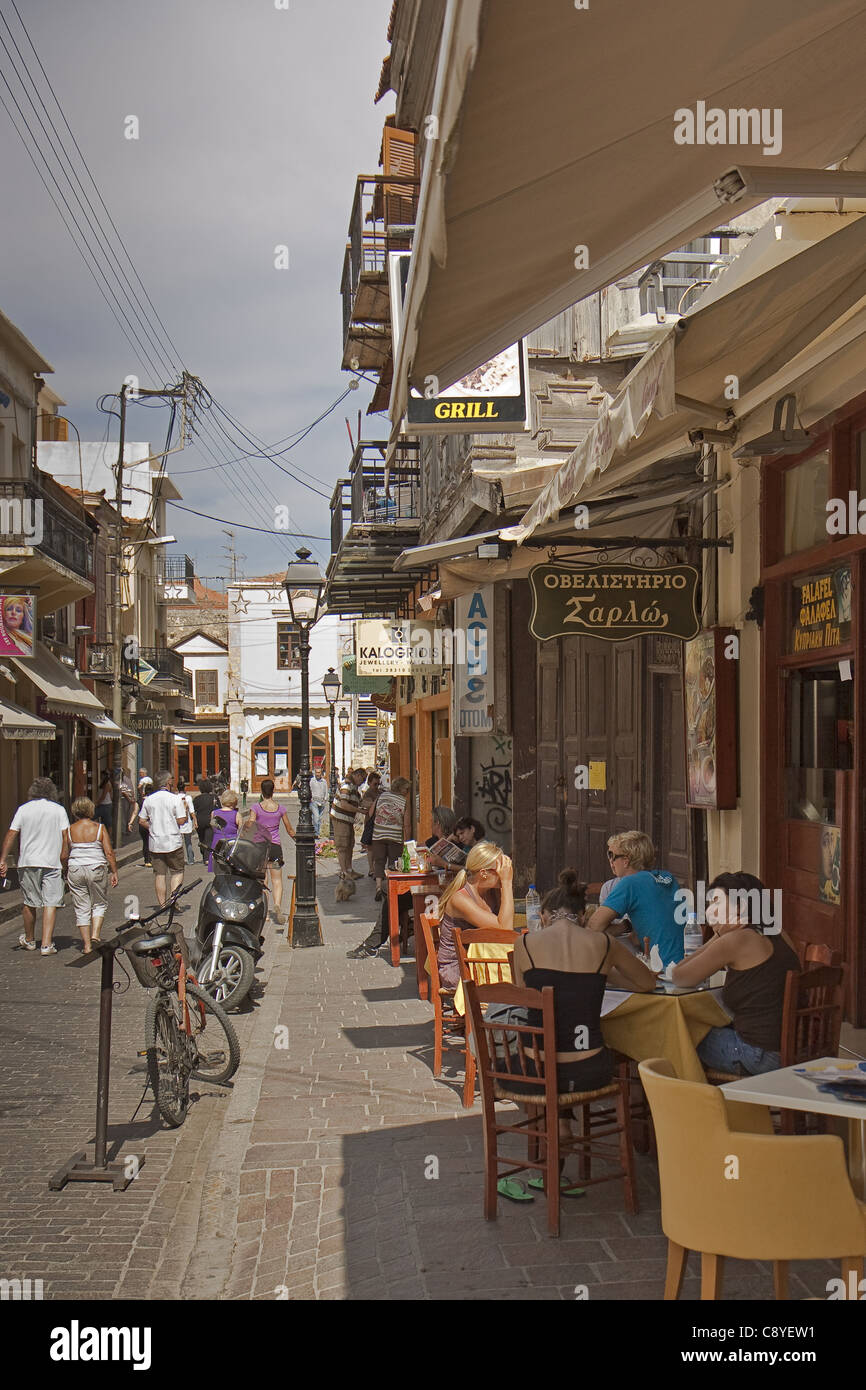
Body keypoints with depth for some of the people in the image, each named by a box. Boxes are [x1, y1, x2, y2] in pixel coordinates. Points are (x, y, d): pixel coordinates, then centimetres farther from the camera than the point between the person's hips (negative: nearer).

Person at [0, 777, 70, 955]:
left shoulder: (24, 809, 4)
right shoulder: (59, 810, 3)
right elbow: (65, 837, -1)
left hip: (28, 862, 2)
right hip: (52, 863, -2)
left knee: (29, 903, 14)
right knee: (50, 903, -1)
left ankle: (29, 940, 31)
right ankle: (46, 944, -9)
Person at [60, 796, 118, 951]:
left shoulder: (70, 830, 0)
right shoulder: (99, 828, -4)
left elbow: (63, 856, 4)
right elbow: (109, 853, -8)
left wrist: (67, 870, 22)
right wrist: (114, 872, 0)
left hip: (75, 871, 2)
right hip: (97, 870, -2)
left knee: (81, 908, 8)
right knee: (99, 904, 16)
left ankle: (87, 944, 7)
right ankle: (95, 933, -2)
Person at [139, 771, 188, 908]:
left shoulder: (148, 800, 4)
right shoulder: (175, 799, -9)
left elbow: (141, 821, 5)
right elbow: (182, 821, -11)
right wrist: (185, 810, 8)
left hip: (155, 843, 4)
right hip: (173, 842, -3)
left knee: (159, 874, 7)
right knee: (177, 871, 9)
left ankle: (162, 905, 7)